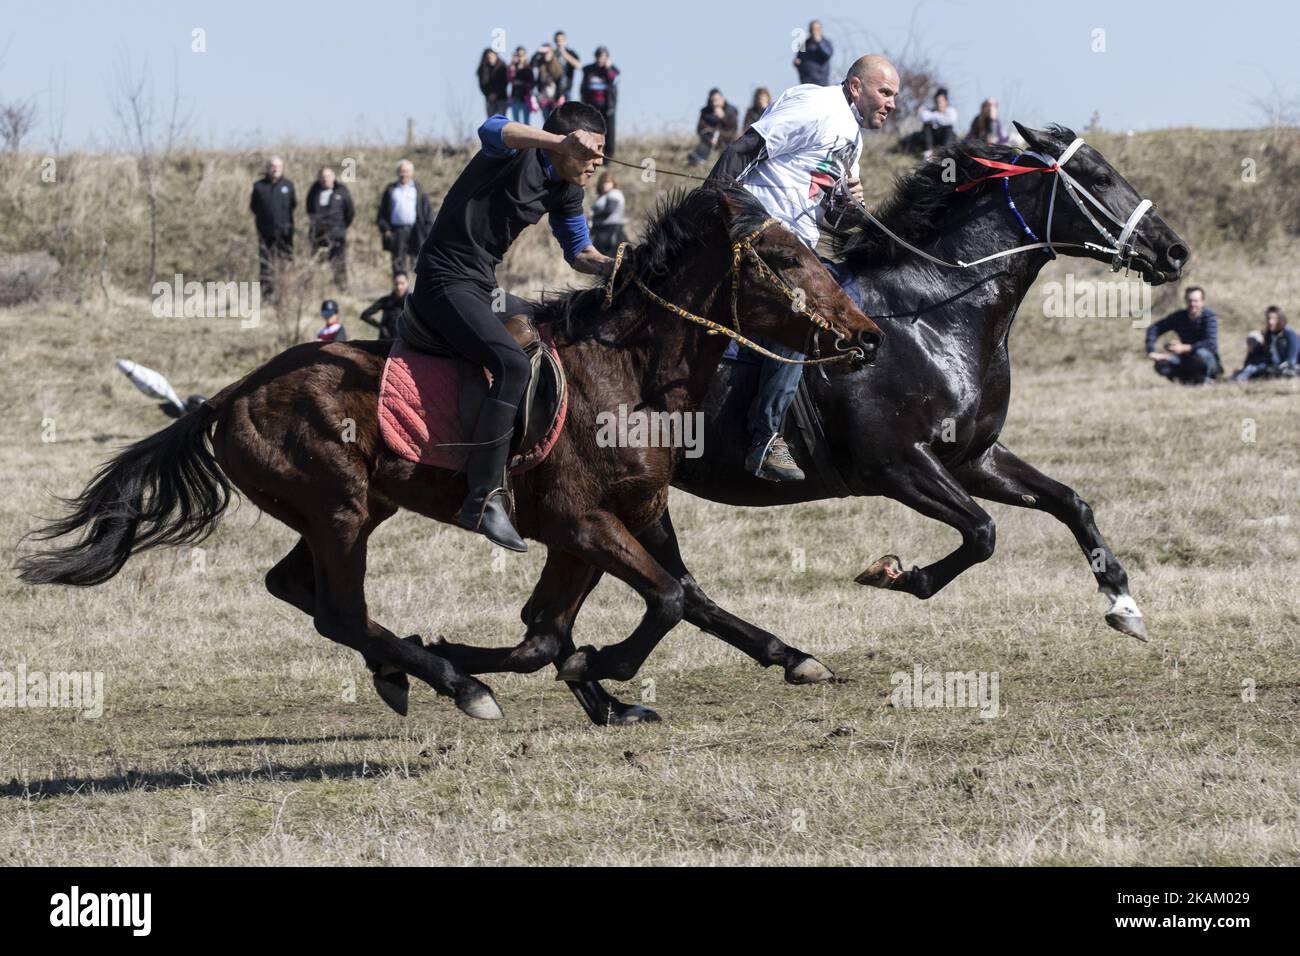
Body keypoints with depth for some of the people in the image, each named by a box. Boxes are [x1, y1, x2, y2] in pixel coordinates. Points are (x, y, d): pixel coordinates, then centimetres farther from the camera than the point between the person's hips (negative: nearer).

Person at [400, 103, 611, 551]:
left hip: (484, 289, 10)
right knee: (513, 365, -30)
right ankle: (484, 499, -32)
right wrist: (563, 142, -48)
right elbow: (492, 130, -37)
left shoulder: (565, 190, 11)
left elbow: (578, 252, 21)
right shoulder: (520, 152, -14)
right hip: (446, 282, -10)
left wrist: (610, 267, -1)